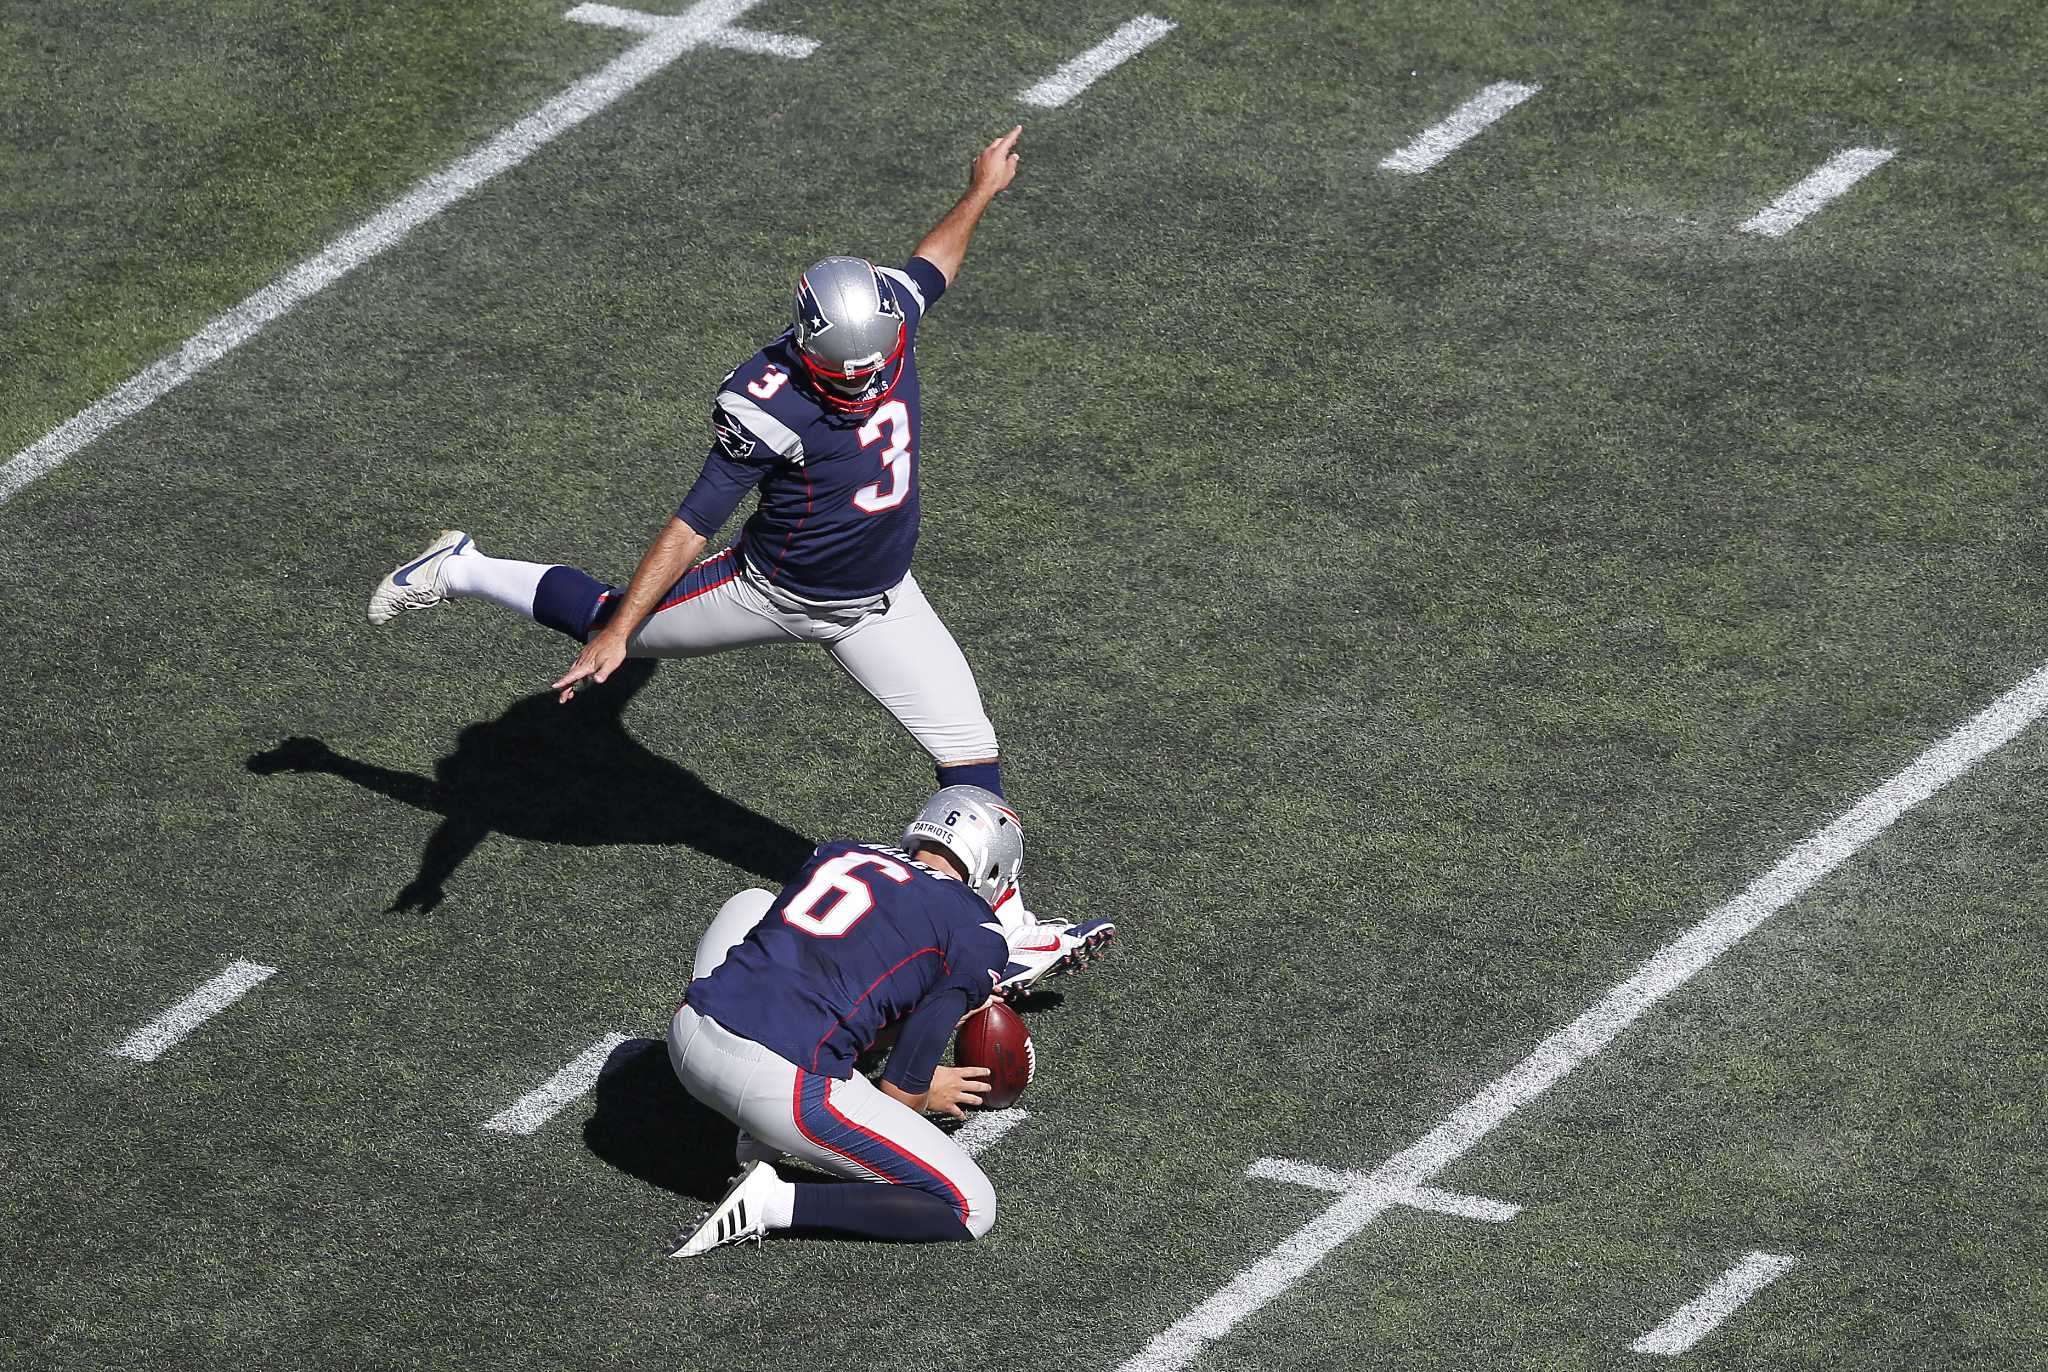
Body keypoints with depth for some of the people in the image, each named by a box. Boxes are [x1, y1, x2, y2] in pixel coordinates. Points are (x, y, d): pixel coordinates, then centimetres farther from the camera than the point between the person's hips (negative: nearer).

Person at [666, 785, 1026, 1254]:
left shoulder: (836, 855, 21)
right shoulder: (977, 937, 6)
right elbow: (901, 1090, 3)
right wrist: (925, 1096, 26)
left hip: (689, 1039, 6)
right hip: (785, 1087, -6)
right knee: (971, 1209, 7)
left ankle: (759, 1135, 25)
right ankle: (774, 1203, -7)